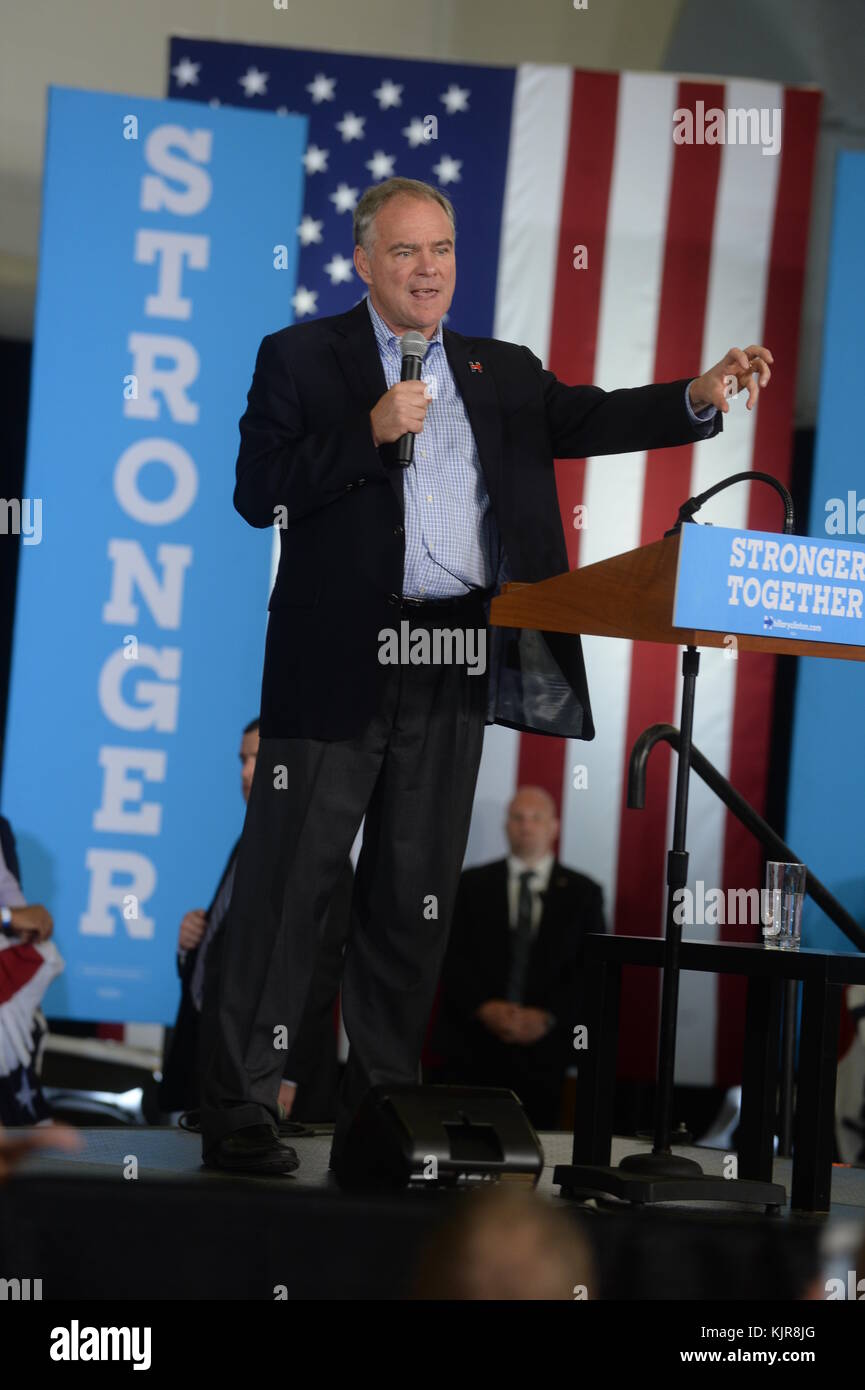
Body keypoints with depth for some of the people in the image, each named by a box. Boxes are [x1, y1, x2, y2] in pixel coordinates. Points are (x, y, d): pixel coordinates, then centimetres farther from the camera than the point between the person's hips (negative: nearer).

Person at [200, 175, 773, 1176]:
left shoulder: (500, 374, 17)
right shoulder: (301, 359, 5)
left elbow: (592, 420, 3)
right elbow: (256, 491, -5)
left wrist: (700, 397, -13)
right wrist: (371, 433, -15)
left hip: (455, 665, 4)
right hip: (340, 660, -4)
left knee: (416, 893, 7)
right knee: (290, 878, -4)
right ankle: (238, 1108, 0)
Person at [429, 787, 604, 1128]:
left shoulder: (583, 893, 11)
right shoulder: (472, 885, 11)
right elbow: (452, 957, 3)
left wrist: (547, 1017, -10)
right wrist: (484, 1007, -12)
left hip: (542, 1045, 0)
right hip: (471, 1042, 0)